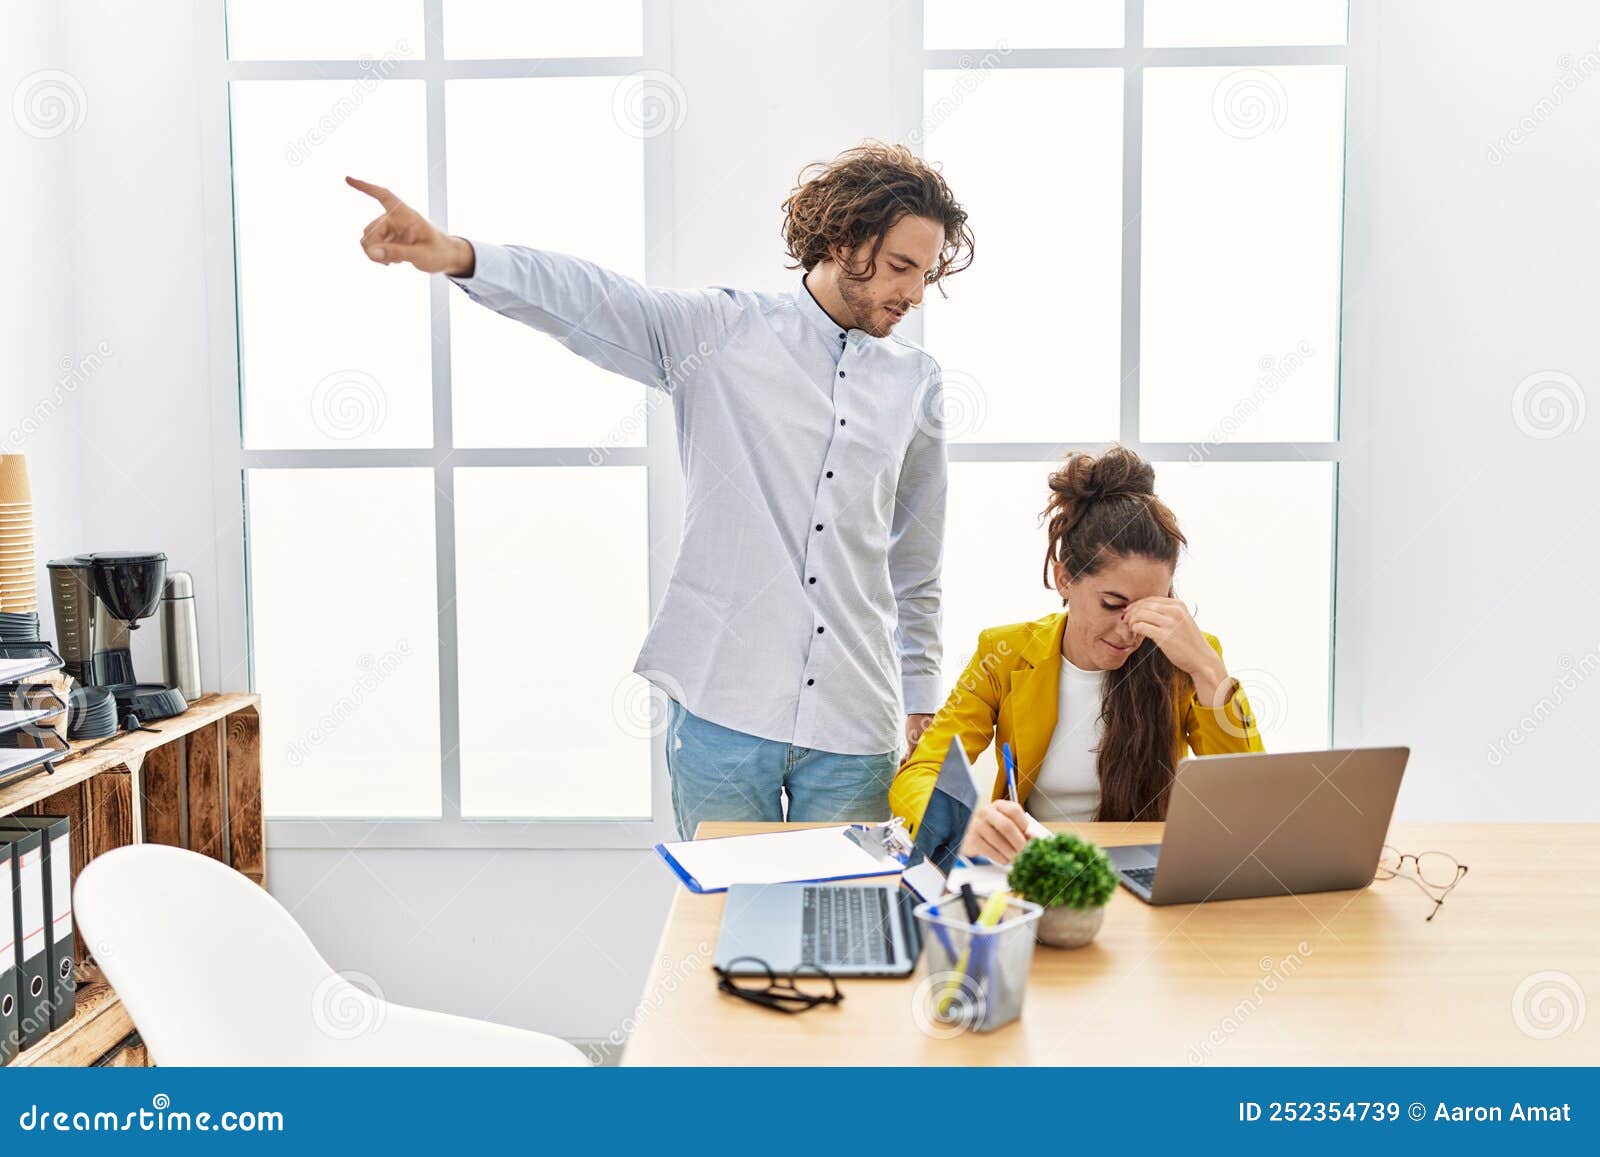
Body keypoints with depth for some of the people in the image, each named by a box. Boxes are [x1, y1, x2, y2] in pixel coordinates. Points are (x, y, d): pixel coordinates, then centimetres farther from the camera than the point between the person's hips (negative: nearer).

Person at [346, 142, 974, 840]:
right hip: (721, 707, -2)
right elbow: (587, 298, -14)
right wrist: (456, 254, -32)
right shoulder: (718, 331, 0)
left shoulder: (916, 382, 10)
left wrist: (921, 701, 18)